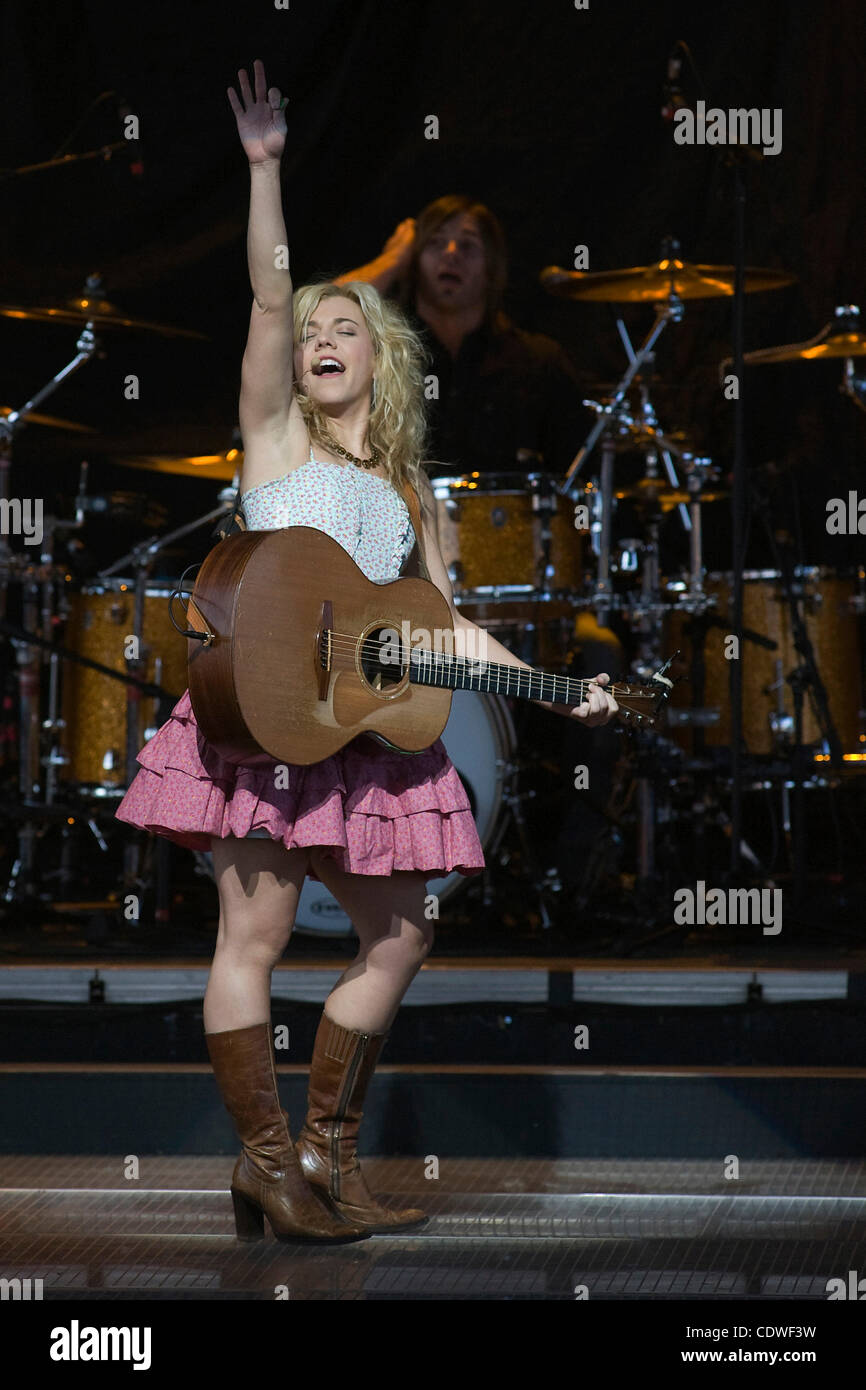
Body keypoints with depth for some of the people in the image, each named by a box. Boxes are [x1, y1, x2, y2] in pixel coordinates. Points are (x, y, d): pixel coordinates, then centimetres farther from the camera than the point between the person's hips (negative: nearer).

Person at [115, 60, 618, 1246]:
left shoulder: (404, 492, 20)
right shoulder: (276, 436, 7)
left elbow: (444, 622, 21)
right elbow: (269, 299, -4)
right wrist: (265, 169, -12)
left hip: (366, 730, 6)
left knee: (401, 938, 5)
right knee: (258, 930, -8)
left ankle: (327, 1155, 15)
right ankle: (269, 1161, -3)